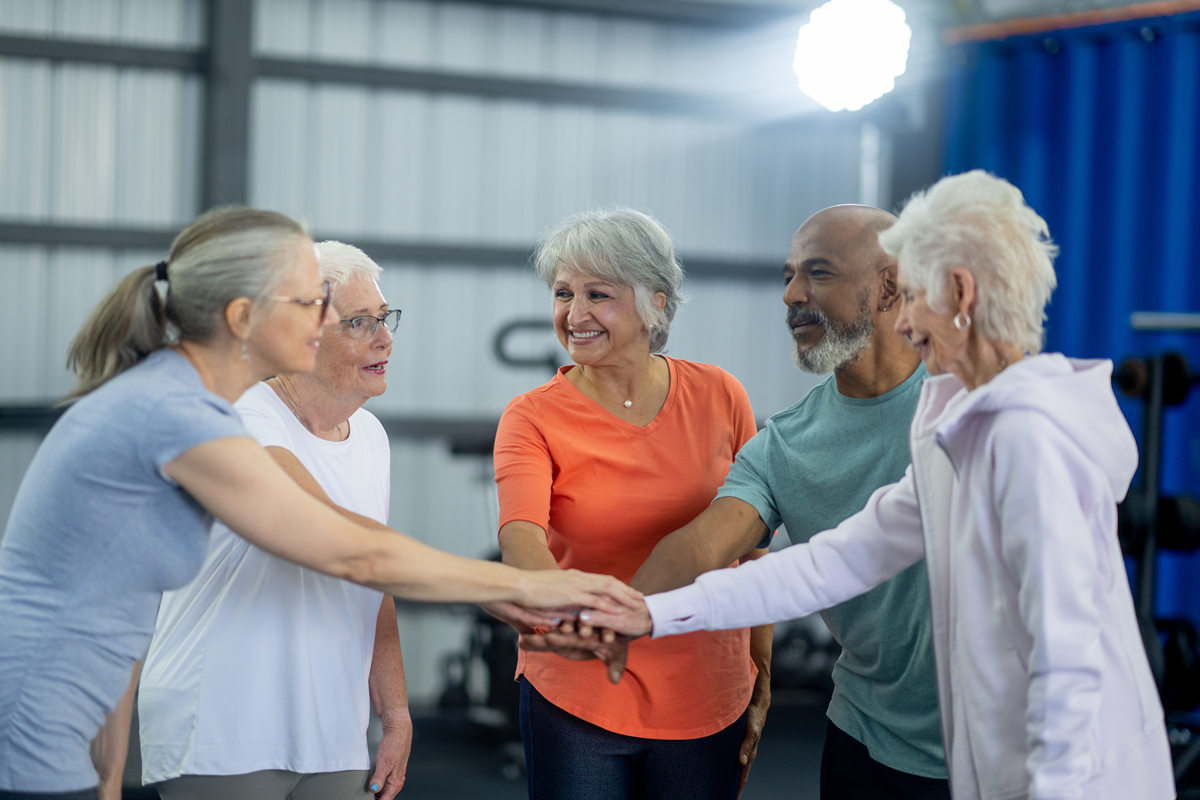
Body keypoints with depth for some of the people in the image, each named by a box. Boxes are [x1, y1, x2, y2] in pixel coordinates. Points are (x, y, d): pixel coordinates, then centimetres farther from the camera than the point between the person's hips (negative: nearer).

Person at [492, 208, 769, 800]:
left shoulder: (718, 396, -1)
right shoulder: (533, 419, -7)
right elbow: (520, 533, -26)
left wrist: (762, 666, 7)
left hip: (707, 702, 2)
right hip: (576, 699, -2)